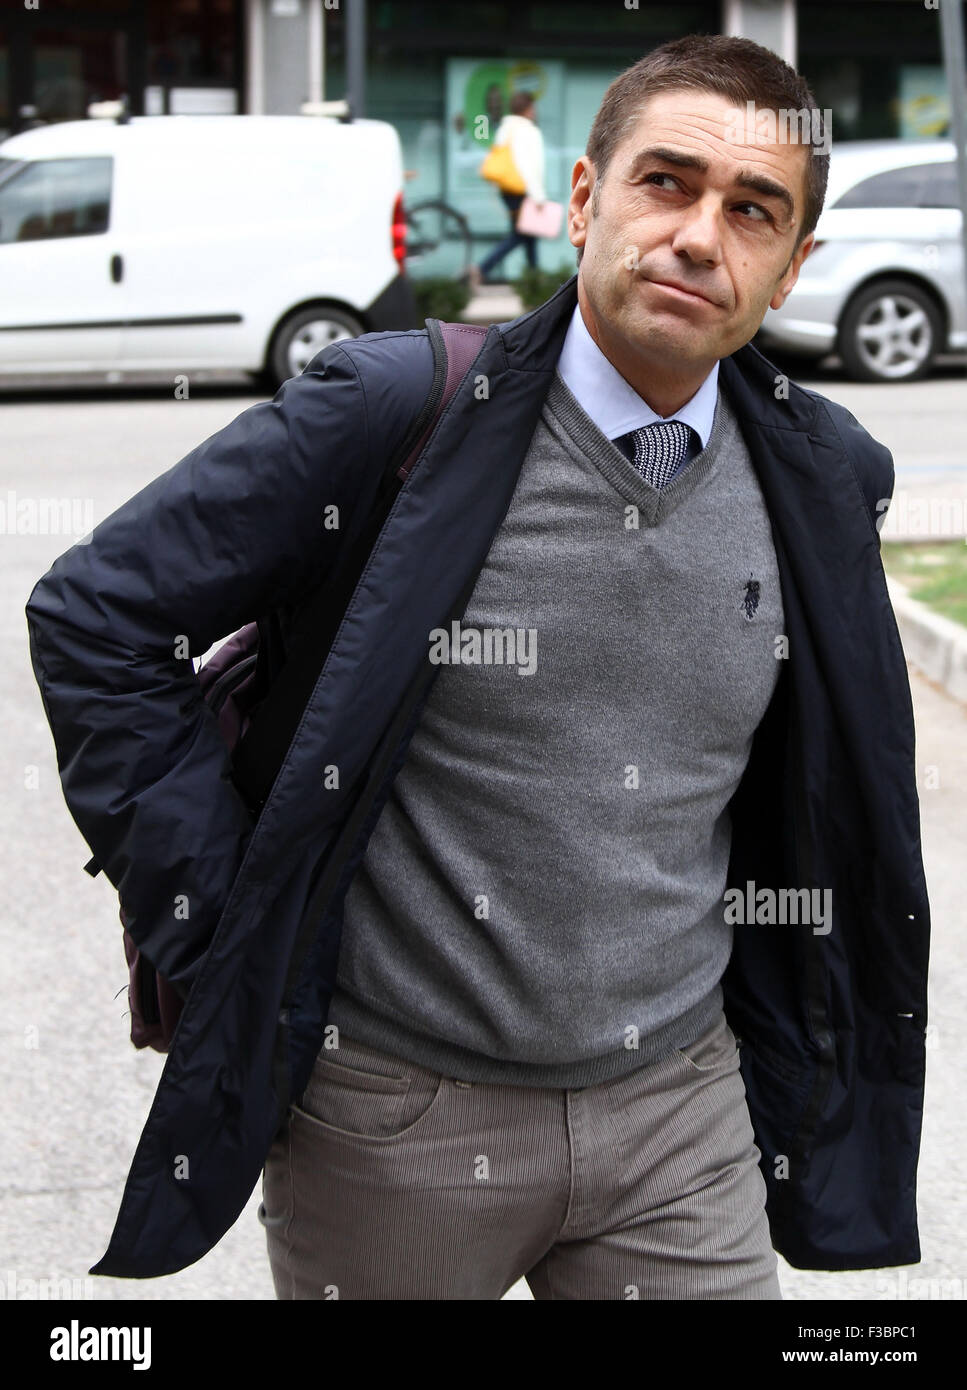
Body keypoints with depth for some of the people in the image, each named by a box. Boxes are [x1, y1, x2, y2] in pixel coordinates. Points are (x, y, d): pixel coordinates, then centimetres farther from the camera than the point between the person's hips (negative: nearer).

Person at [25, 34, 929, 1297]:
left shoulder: (824, 480, 1)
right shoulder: (397, 410, -13)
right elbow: (97, 617, -8)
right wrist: (213, 910, -11)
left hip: (681, 1107, 3)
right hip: (396, 1117, -3)